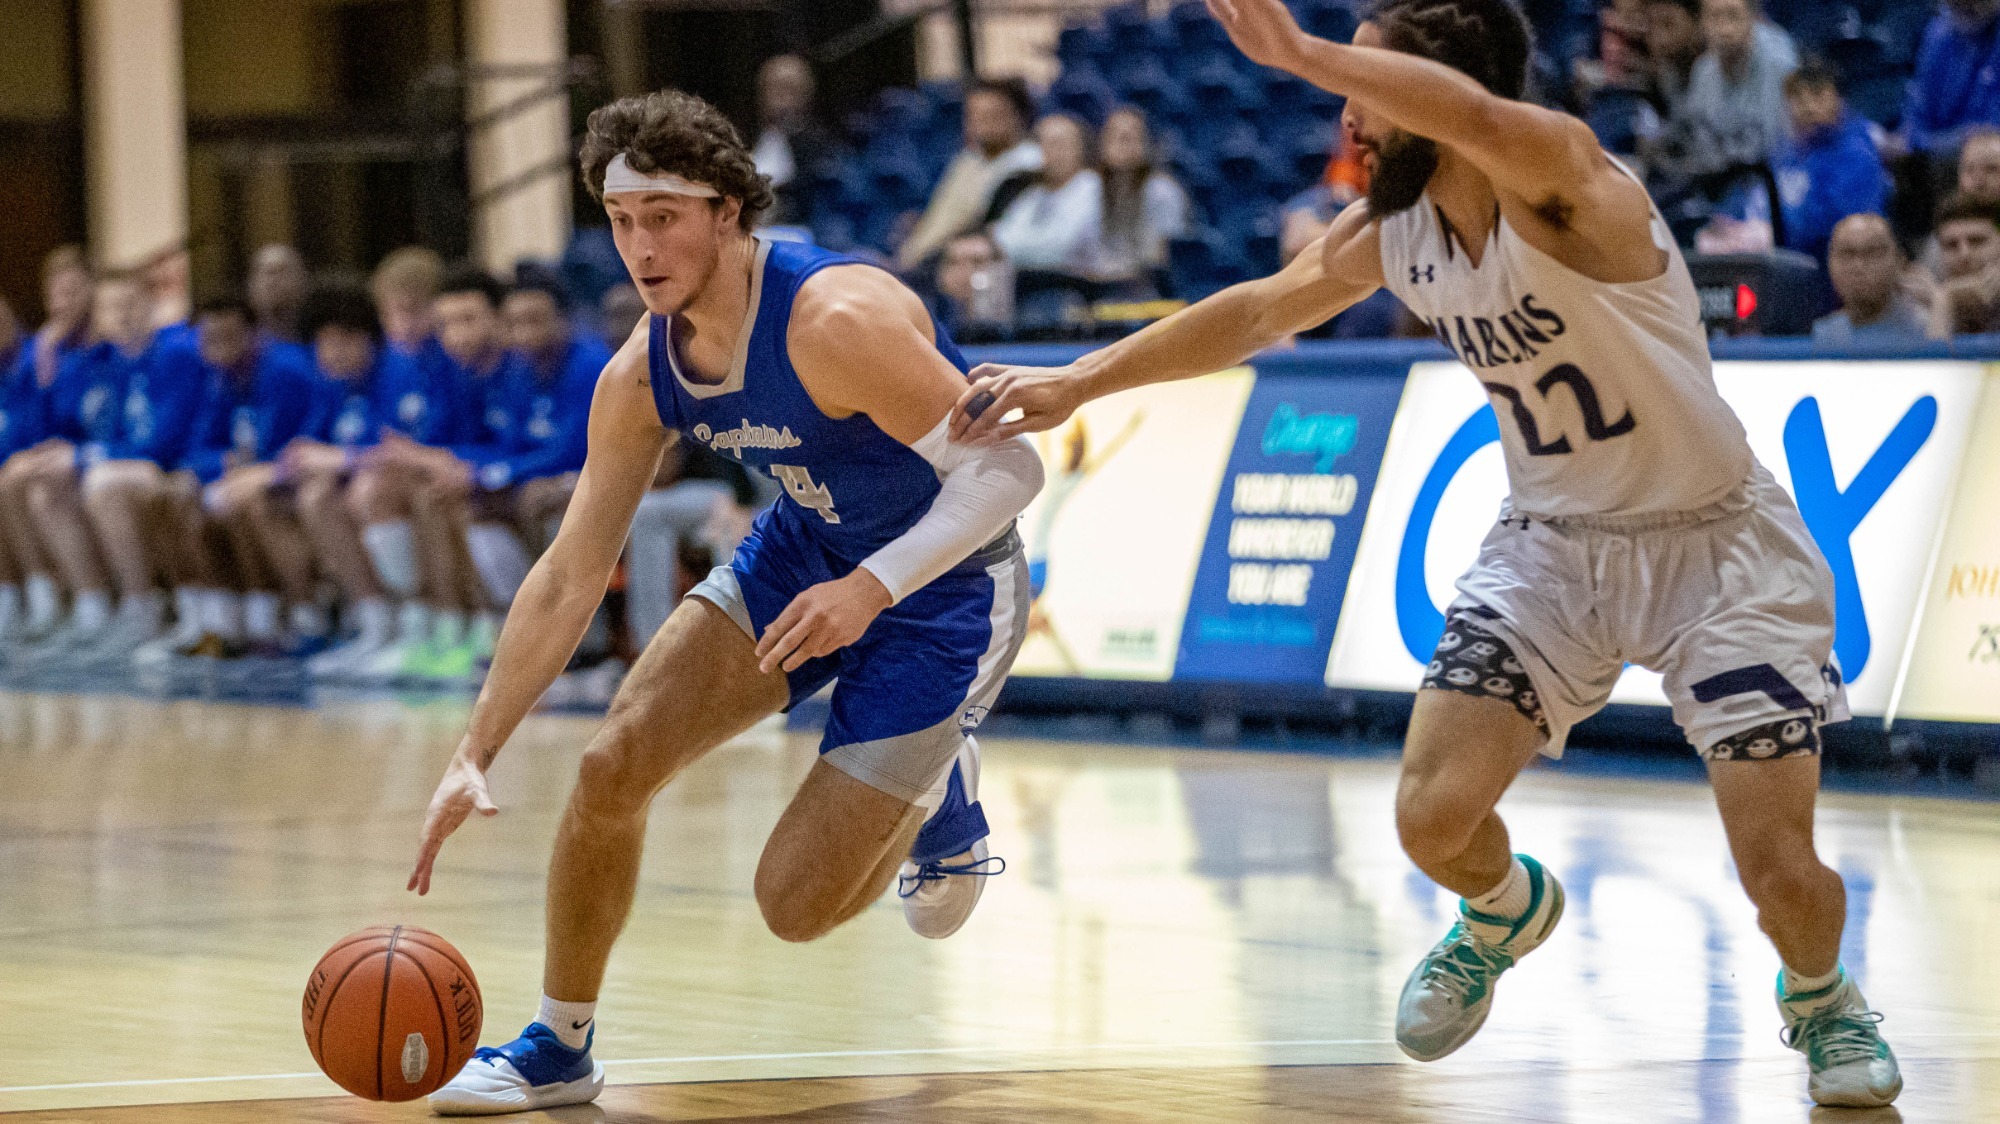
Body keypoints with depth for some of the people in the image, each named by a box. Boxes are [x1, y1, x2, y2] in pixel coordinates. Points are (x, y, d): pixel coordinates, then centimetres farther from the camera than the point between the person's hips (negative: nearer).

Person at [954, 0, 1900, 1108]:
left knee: (1780, 869, -11)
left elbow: (1475, 114, -50)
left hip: (1714, 545, -6)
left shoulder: (1565, 185, -27)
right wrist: (1078, 381, 10)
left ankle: (1820, 998, 25)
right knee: (1432, 815, -10)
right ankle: (1505, 911, 26)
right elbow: (1255, 311, 9)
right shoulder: (1390, 230, -4)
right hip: (1552, 540, 6)